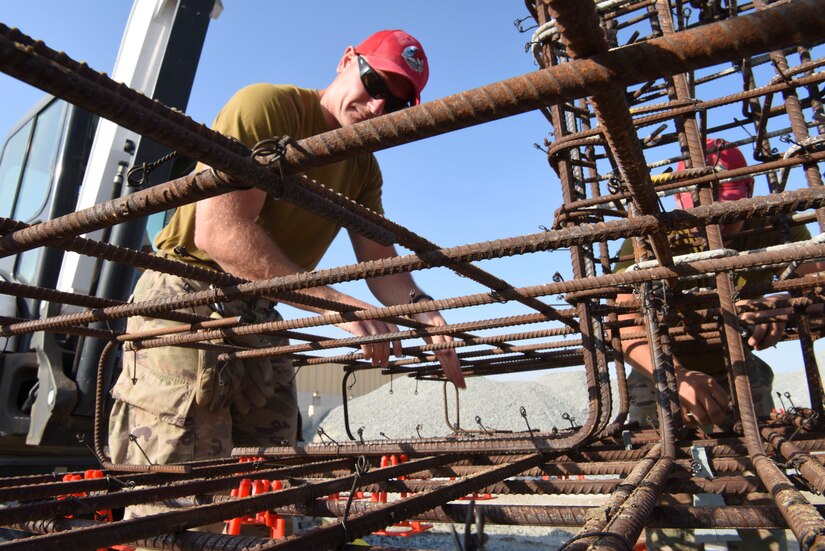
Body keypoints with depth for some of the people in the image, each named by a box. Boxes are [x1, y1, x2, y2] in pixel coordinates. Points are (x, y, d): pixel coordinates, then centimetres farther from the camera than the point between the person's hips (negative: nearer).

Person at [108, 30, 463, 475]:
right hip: (186, 299, -7)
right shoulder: (266, 104, -12)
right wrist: (336, 303, -30)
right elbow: (218, 231, -24)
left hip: (259, 315, 7)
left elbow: (381, 263, 2)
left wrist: (427, 318, -19)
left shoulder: (363, 168, 10)